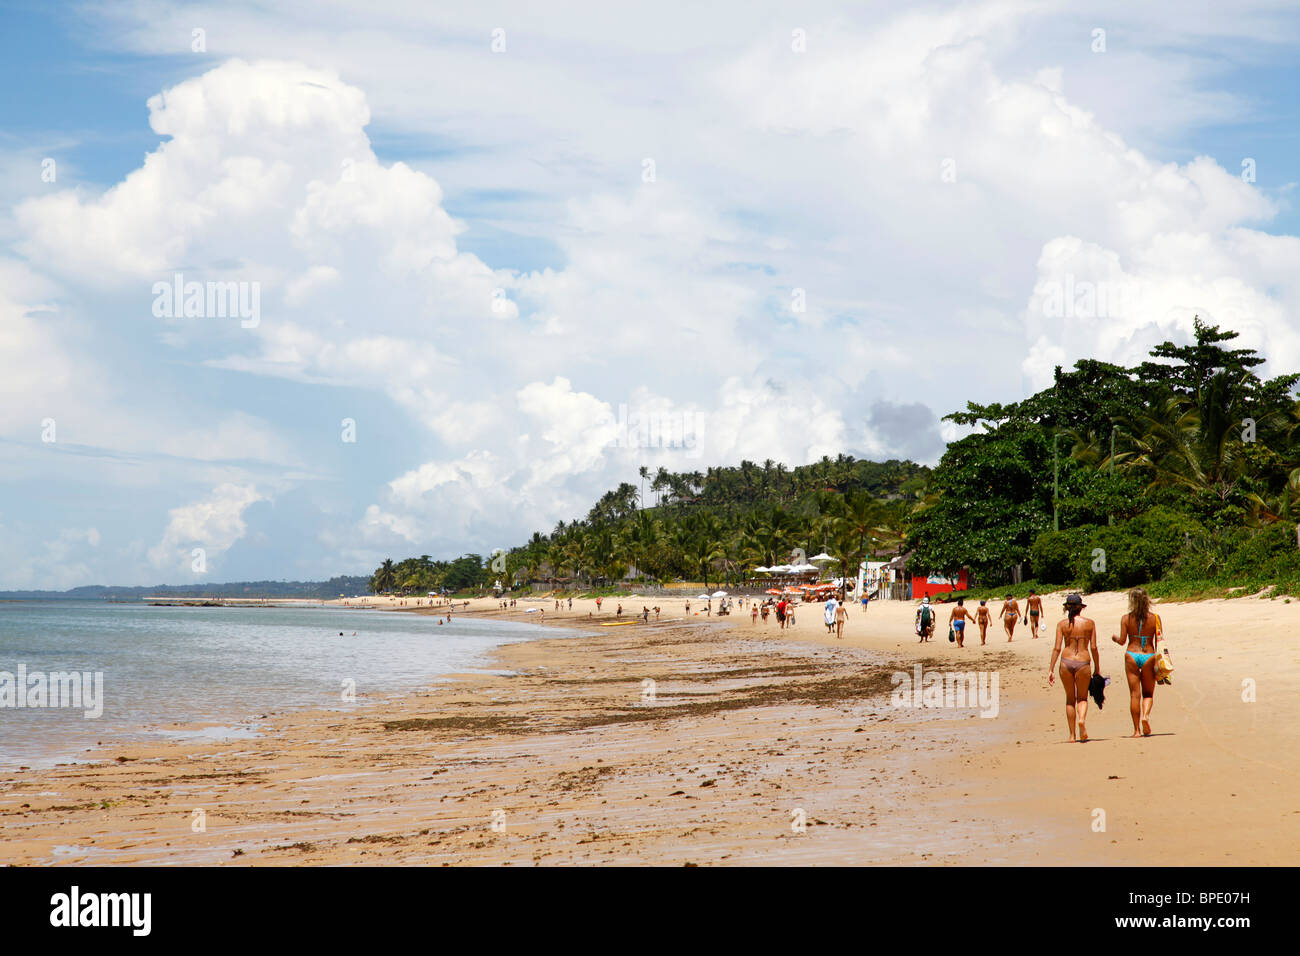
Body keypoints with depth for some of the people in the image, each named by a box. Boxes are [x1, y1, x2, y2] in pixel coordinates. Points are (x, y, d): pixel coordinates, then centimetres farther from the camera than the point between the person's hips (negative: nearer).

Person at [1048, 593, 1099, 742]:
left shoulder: (1062, 624, 2)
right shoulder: (1089, 623, 3)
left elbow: (1057, 648, -2)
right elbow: (1093, 647, 1)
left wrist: (1051, 670, 1)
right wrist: (1097, 669, 9)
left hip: (1066, 662, 1)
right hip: (1083, 663, -1)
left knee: (1070, 699, 15)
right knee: (1082, 698, 15)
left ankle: (1072, 735, 14)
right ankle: (1082, 719, -17)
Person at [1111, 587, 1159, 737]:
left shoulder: (1126, 619, -4)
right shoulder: (1154, 618, -2)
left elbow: (1122, 641, -4)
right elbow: (1158, 641, 0)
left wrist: (1115, 638, 18)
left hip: (1132, 655, 0)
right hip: (1149, 656, 0)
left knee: (1134, 694, 3)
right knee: (1148, 694, 13)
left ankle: (1137, 730, 2)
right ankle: (1145, 715, -16)